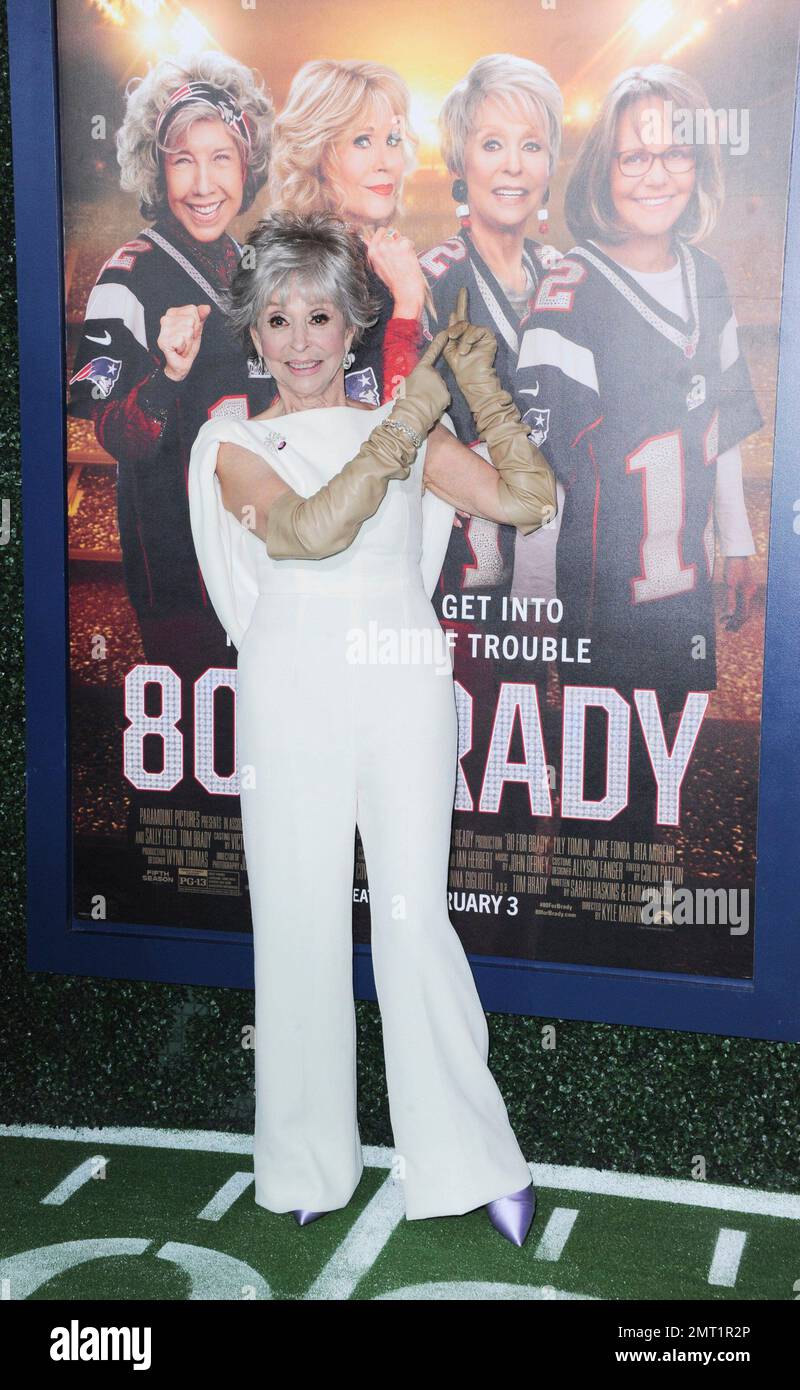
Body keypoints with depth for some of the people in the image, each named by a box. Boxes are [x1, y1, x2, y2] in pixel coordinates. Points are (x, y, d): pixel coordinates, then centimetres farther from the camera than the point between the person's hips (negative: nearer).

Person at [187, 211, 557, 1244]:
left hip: (404, 691, 1)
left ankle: (471, 1157, 10)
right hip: (292, 693, 0)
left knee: (413, 918, -3)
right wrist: (408, 422, -13)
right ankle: (308, 1160, 20)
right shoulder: (237, 447, 6)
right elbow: (308, 527, -15)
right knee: (301, 920, 4)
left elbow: (528, 501, 2)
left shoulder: (406, 431, 12)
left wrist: (481, 388, -3)